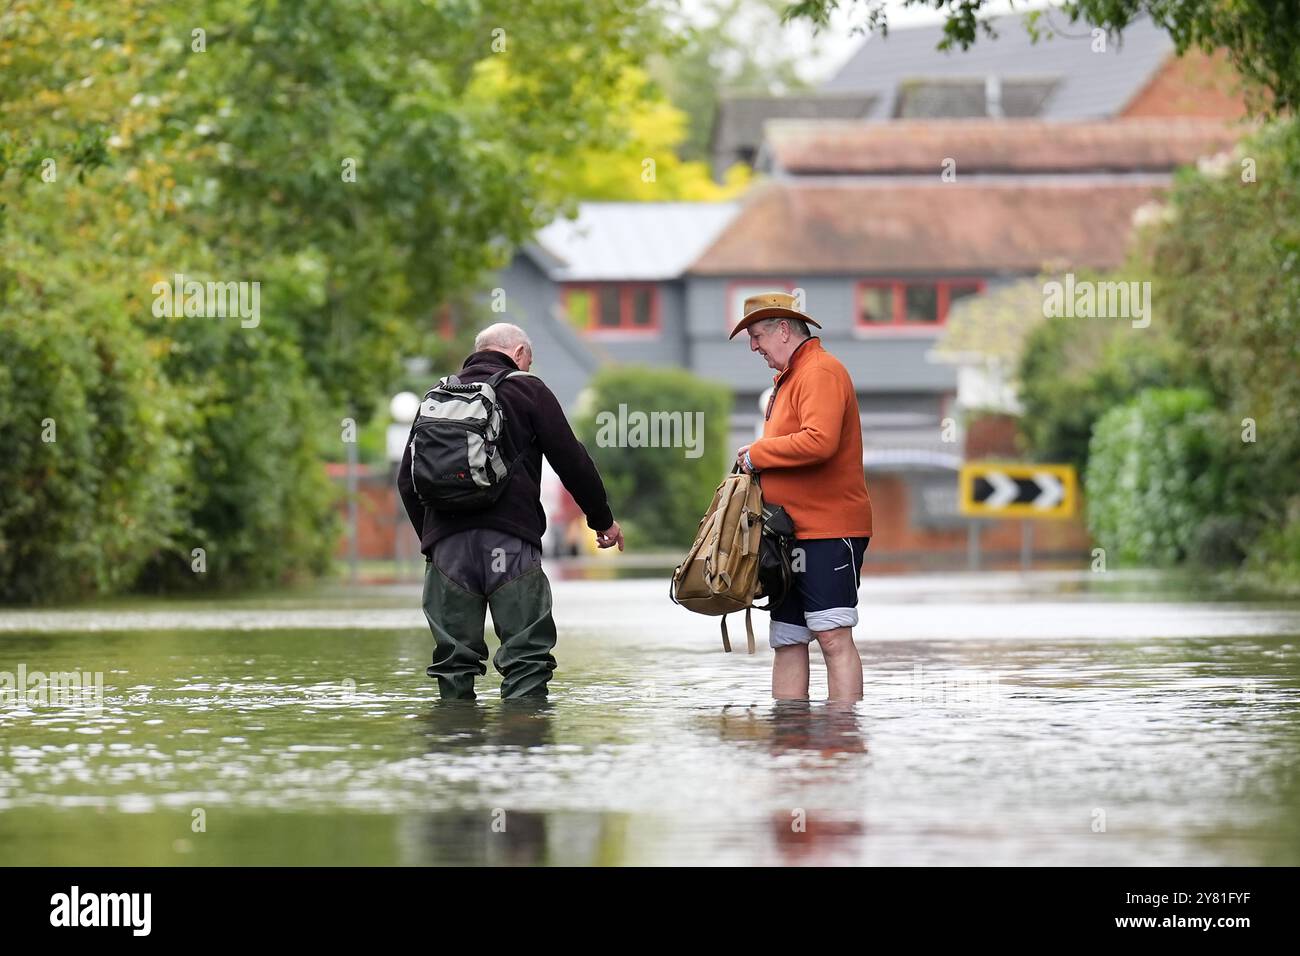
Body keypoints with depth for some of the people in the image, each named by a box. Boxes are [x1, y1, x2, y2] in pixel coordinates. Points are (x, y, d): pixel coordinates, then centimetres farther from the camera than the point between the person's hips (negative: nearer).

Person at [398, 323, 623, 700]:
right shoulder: (527, 389, 6)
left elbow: (407, 479, 19)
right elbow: (572, 461, 4)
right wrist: (602, 519, 15)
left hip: (446, 541, 4)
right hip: (510, 538, -4)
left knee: (453, 656, 5)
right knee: (526, 654, -5)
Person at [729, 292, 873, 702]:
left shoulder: (820, 372, -11)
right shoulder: (786, 379, 22)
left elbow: (819, 442, -25)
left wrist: (757, 453, -14)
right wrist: (758, 462, 8)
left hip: (828, 529, -10)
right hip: (792, 531, 10)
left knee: (833, 637, -12)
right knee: (787, 642, 8)